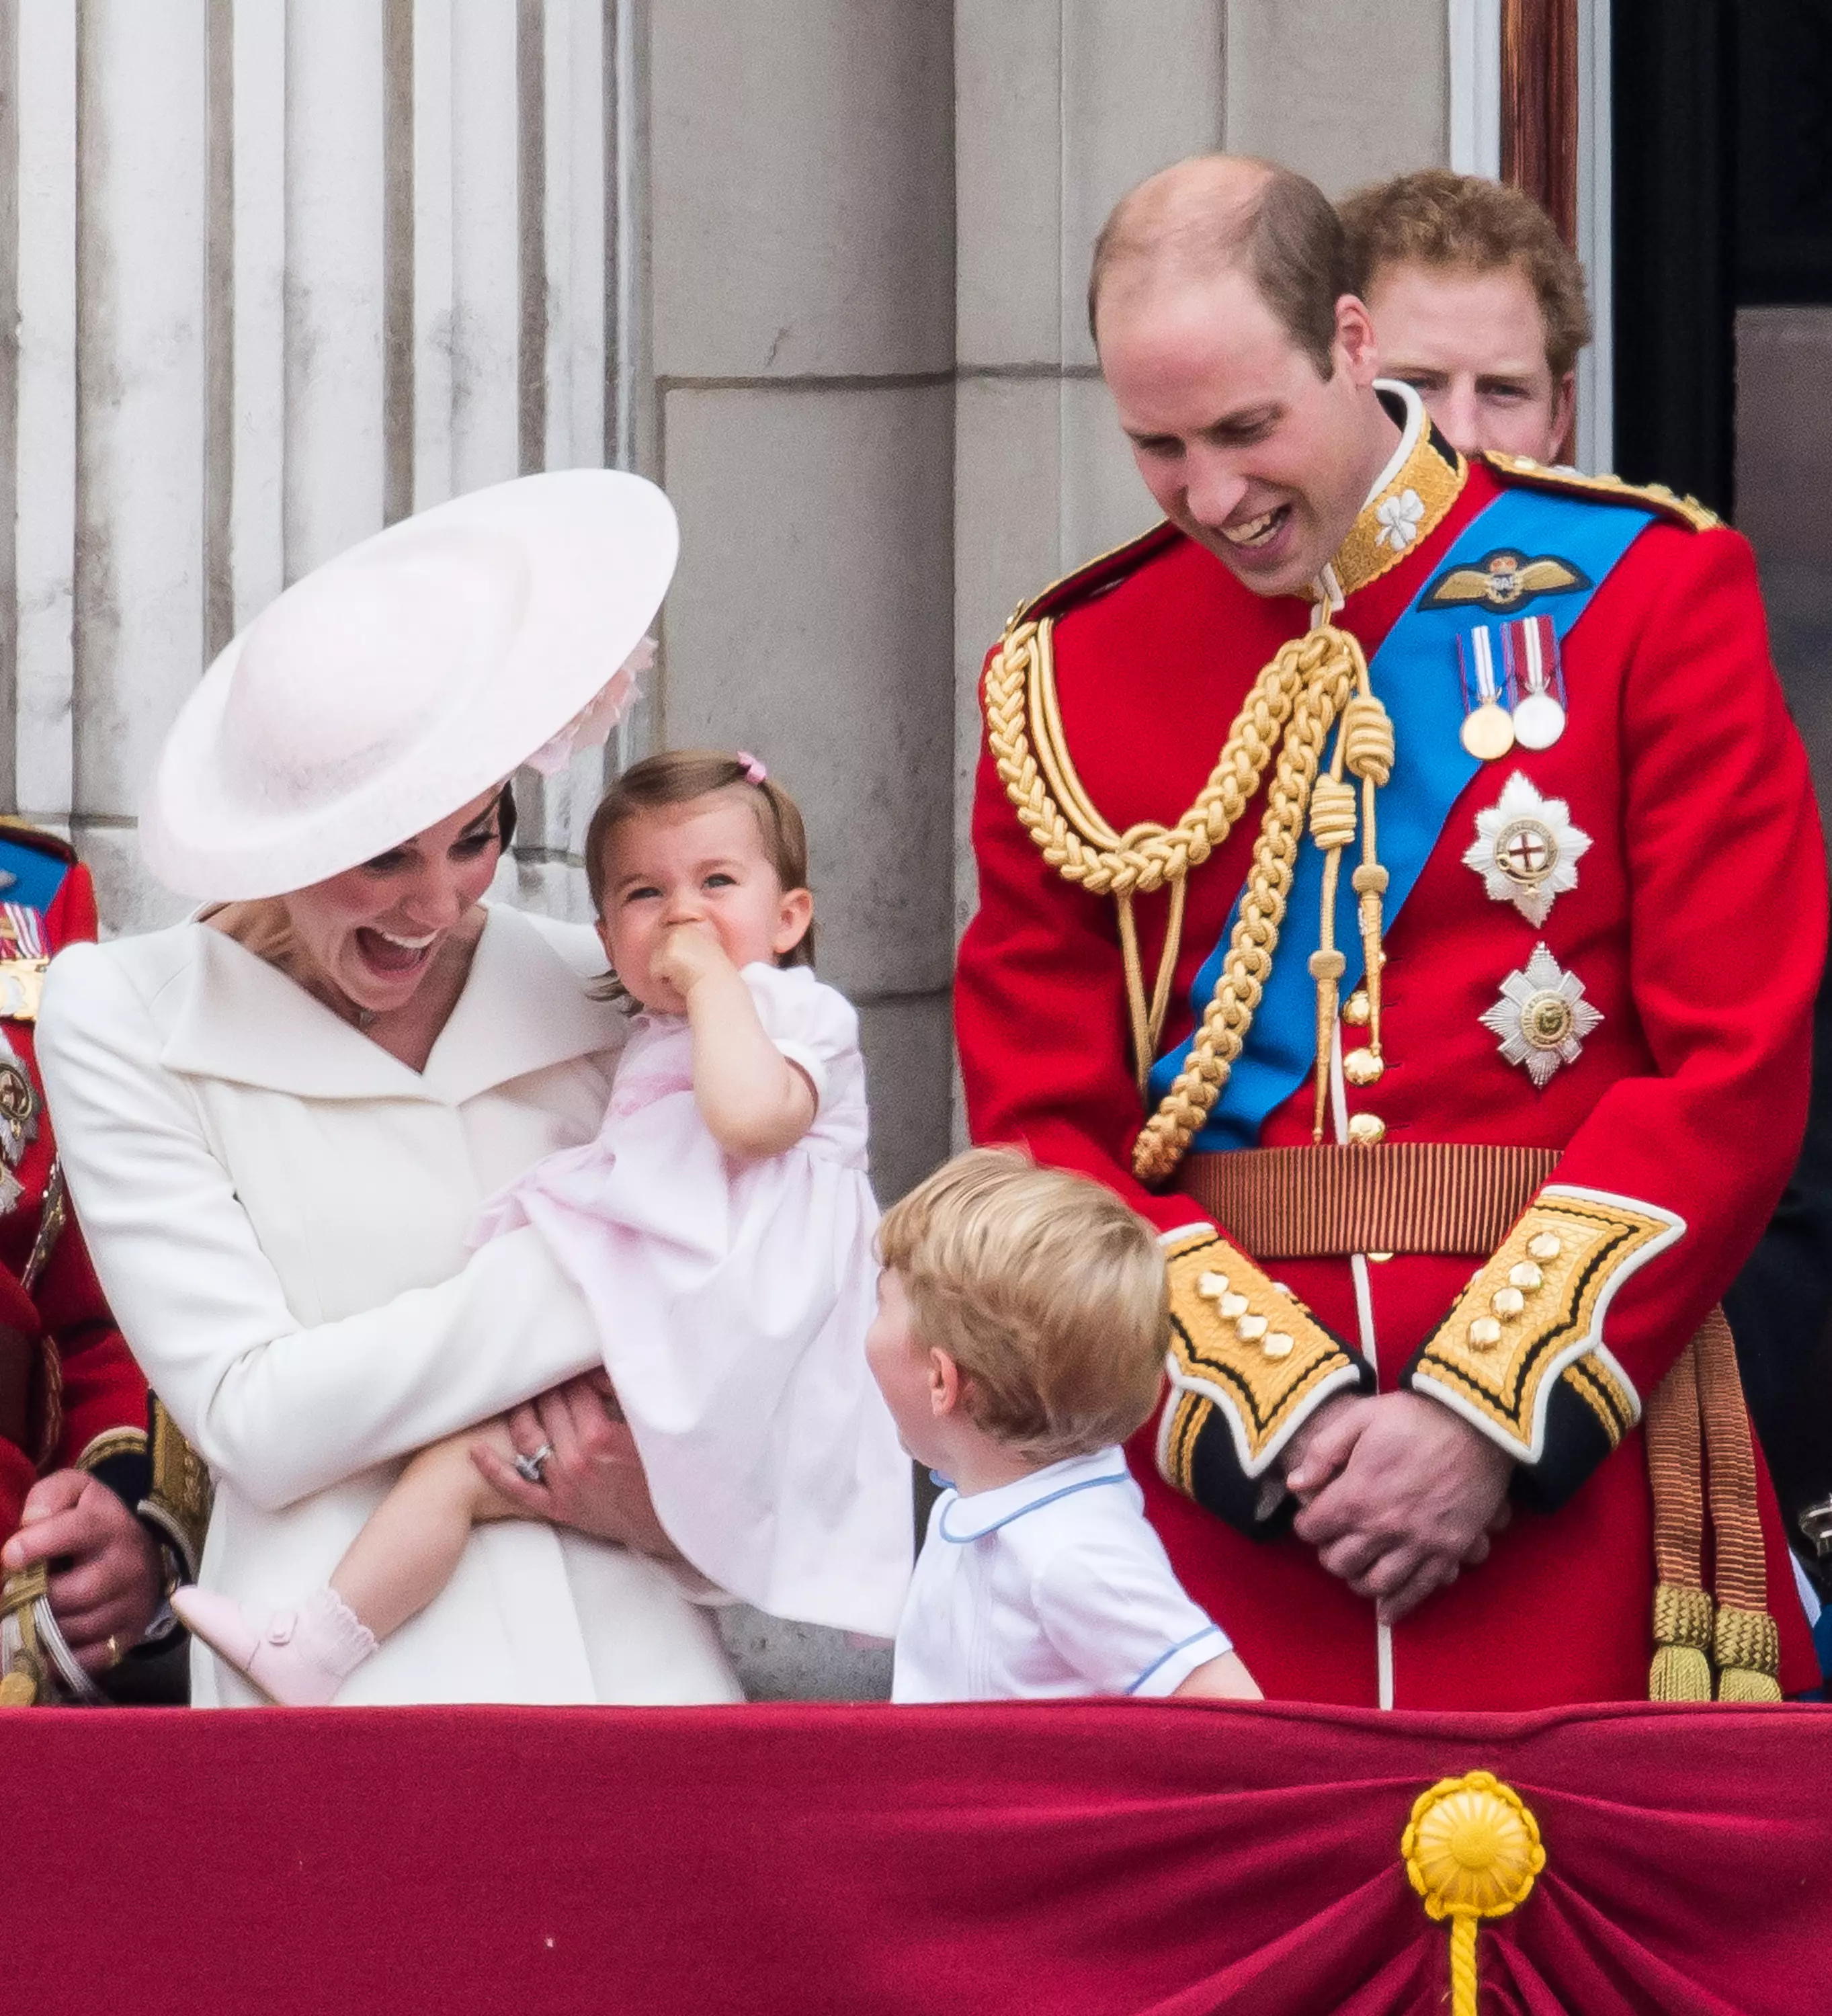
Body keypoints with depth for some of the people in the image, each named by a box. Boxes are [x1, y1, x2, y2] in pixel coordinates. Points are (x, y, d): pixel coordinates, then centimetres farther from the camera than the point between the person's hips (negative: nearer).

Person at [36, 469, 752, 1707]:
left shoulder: (601, 1002, 12)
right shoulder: (125, 1021, 5)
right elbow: (251, 1417, -3)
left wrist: (667, 1494, -6)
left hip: (635, 1654, 3)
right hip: (342, 1684, -3)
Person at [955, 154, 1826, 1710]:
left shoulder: (1646, 593, 1)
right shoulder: (1067, 675, 7)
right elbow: (1042, 1124, 4)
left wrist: (1492, 1410, -12)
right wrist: (1281, 1408, -10)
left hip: (1568, 1453, -1)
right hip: (1207, 1484, 2)